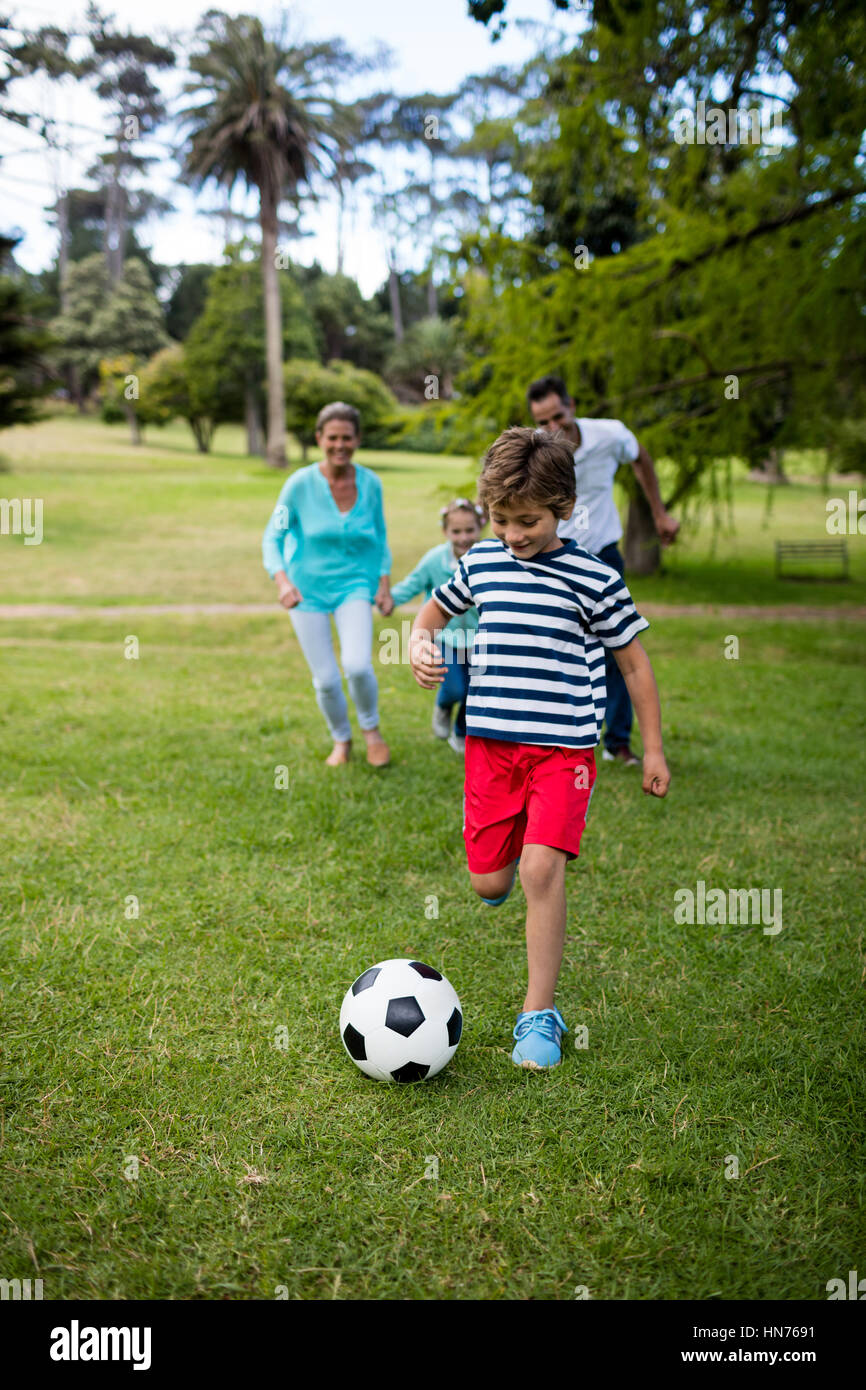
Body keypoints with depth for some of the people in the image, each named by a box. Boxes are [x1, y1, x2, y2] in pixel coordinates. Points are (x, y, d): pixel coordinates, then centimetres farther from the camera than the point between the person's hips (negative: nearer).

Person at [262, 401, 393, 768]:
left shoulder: (370, 483, -4)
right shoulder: (301, 484, -11)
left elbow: (380, 538, 10)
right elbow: (272, 537, -6)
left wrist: (385, 584, 2)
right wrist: (281, 579, -23)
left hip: (354, 585, 1)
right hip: (308, 589, 0)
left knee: (358, 665, -20)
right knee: (326, 679, 1)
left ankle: (371, 729, 10)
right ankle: (341, 740, 30)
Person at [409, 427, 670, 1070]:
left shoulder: (593, 578, -5)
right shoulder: (480, 563, 5)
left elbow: (634, 661, 4)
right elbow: (434, 608, 24)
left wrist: (654, 748, 5)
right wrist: (420, 645, 1)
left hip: (563, 747, -3)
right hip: (490, 742, 3)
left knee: (541, 869, -15)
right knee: (489, 882, 4)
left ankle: (539, 1014, -2)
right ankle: (503, 867, 44)